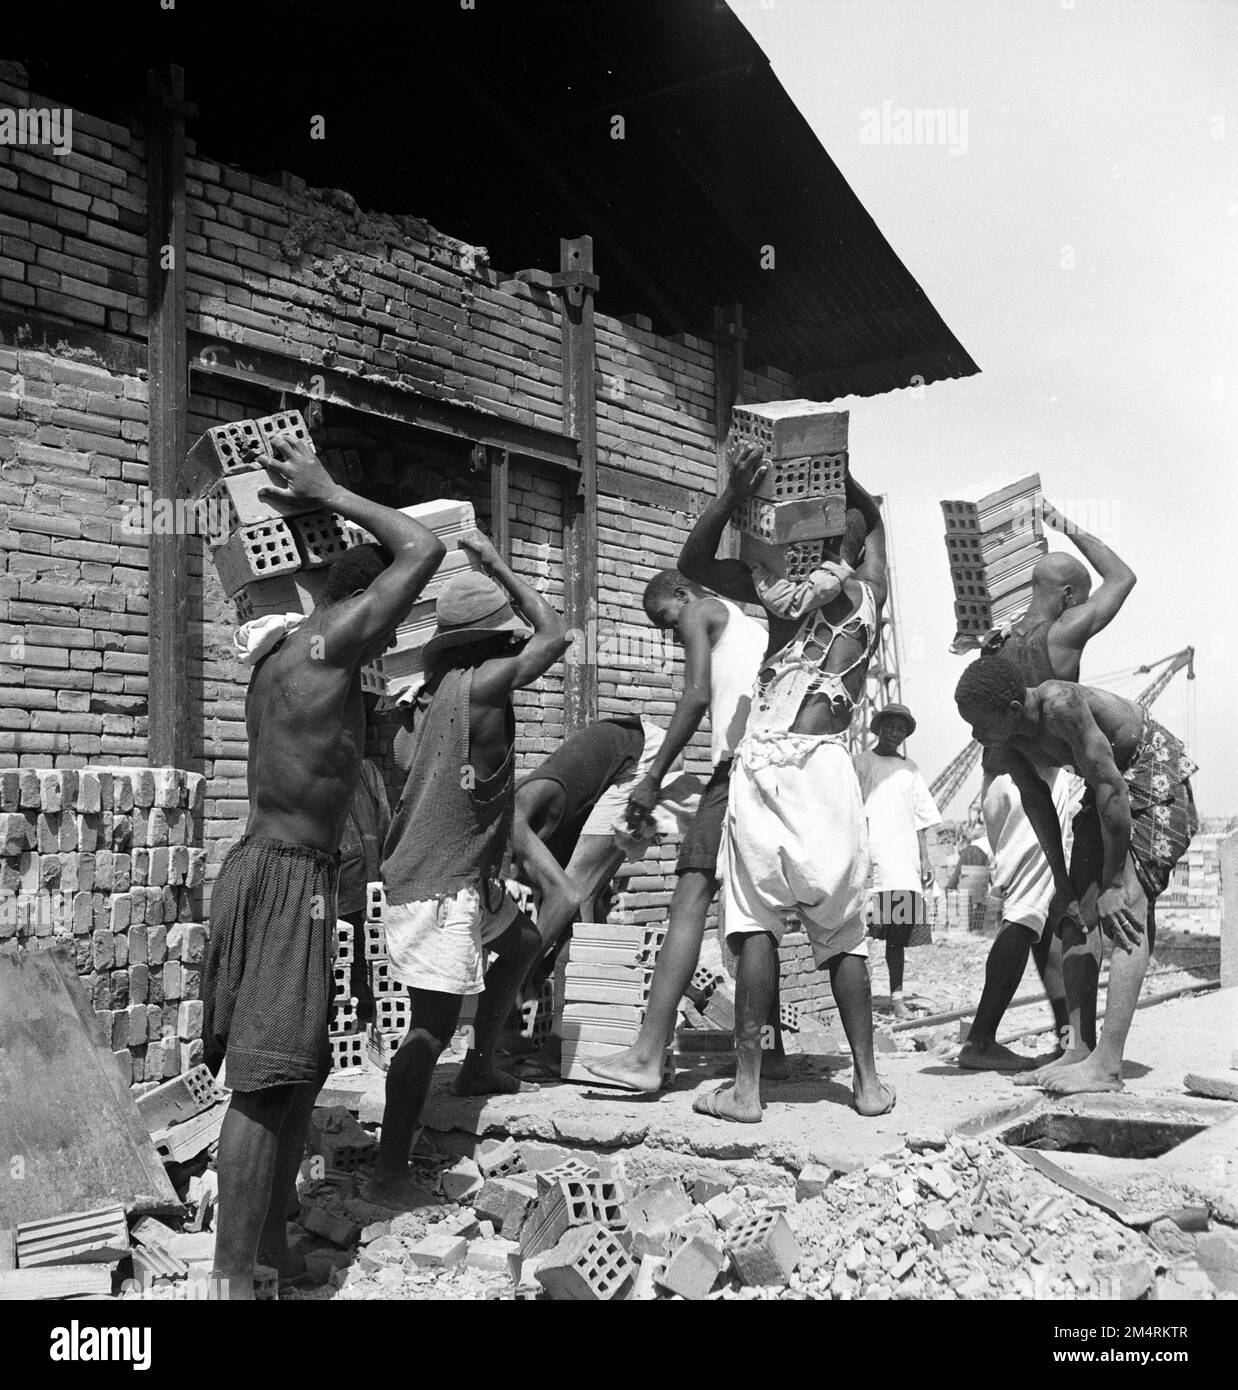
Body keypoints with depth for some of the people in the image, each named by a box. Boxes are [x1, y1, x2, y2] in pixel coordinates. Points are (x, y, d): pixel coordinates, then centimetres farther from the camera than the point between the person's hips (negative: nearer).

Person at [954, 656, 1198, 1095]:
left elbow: (1111, 791, -32)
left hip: (1157, 771, -8)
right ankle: (1080, 1050, 3)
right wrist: (1061, 881, -2)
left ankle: (1107, 1065, -22)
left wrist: (1114, 883, -25)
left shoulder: (1062, 705, -36)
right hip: (1108, 784, 8)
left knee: (1126, 911, -19)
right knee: (1076, 911, 1)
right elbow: (1035, 798, -2)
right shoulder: (1002, 731, -12)